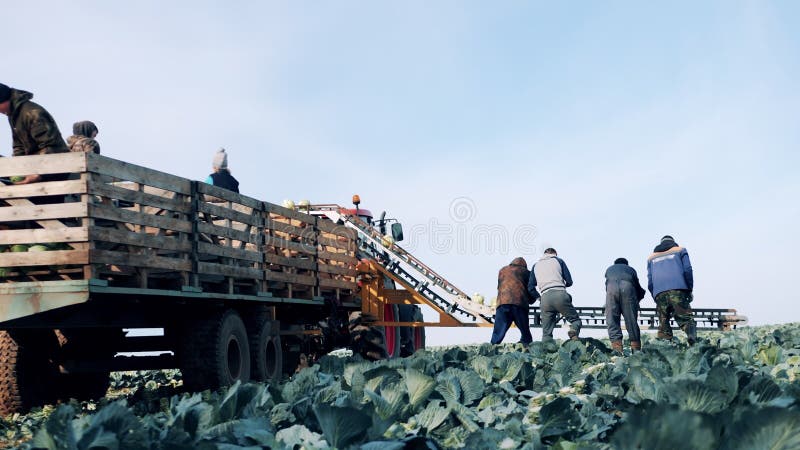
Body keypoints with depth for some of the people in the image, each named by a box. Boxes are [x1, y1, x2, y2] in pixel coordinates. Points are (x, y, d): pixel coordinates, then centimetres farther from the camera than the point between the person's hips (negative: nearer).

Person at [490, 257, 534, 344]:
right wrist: (529, 300, 37)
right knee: (525, 334, 7)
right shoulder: (525, 272, 19)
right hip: (520, 304, -1)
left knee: (497, 334, -3)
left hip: (502, 302, 1)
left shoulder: (502, 271, 26)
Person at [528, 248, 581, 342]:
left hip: (545, 298, 2)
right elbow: (569, 281, 13)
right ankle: (574, 332, -24)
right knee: (575, 320, 8)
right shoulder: (558, 260, 18)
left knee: (546, 333, 6)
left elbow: (531, 288, 17)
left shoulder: (536, 266, 24)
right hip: (560, 295, -2)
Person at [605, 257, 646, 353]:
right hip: (627, 286, 0)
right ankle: (636, 348, 3)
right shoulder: (630, 269, 37)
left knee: (612, 320, 0)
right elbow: (637, 286, 32)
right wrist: (636, 301, 47)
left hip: (611, 286, 0)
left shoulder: (609, 269, 38)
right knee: (631, 319, 5)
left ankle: (617, 348, -11)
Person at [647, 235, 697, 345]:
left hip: (659, 293, 3)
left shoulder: (652, 257, 28)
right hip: (678, 290, -3)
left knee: (663, 322, 4)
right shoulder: (680, 250, 21)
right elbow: (687, 271, 9)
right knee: (685, 317, -10)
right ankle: (693, 338, -35)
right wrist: (689, 290, 10)